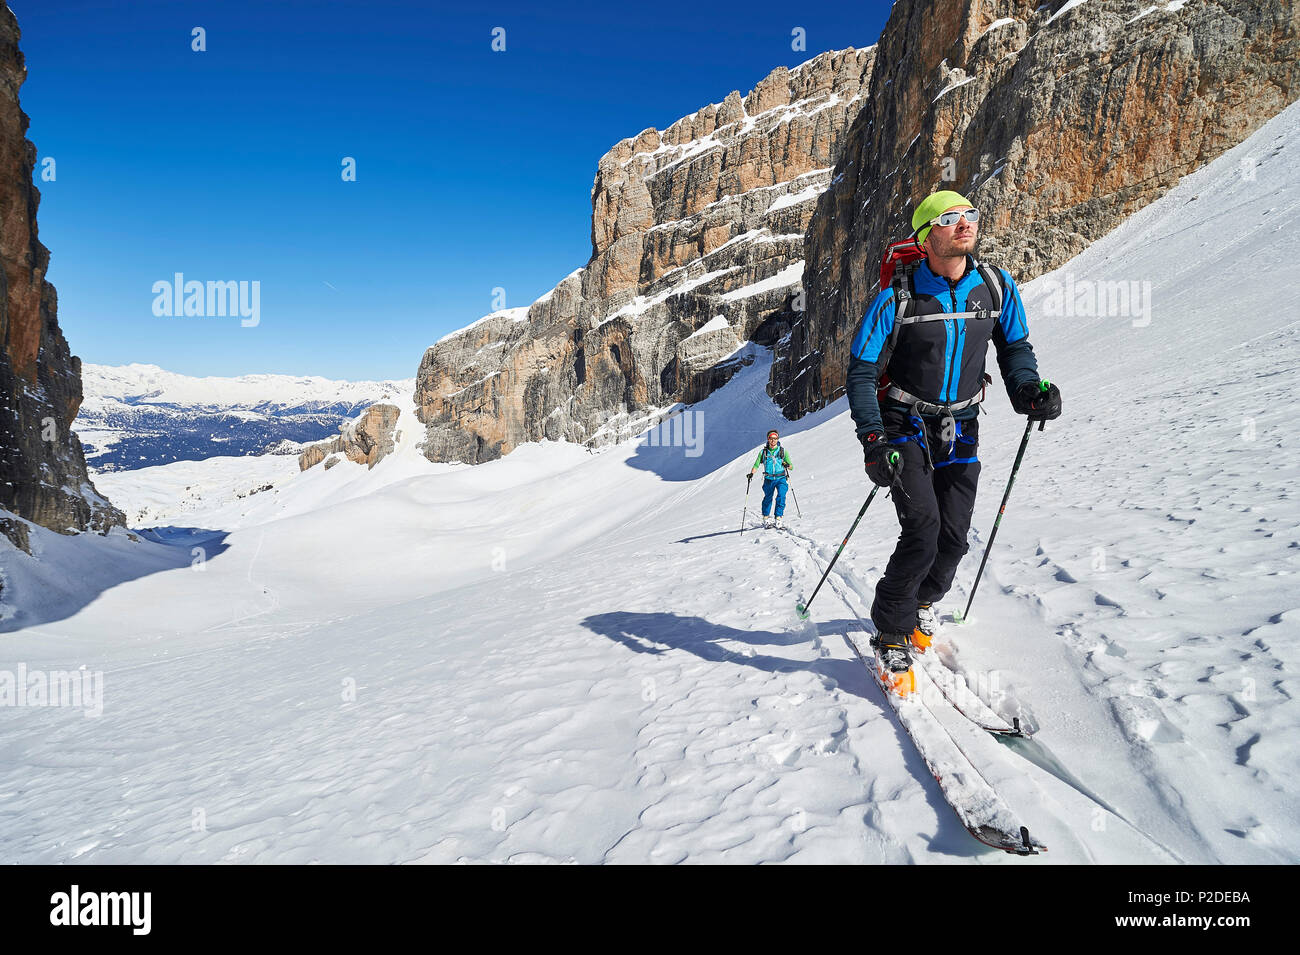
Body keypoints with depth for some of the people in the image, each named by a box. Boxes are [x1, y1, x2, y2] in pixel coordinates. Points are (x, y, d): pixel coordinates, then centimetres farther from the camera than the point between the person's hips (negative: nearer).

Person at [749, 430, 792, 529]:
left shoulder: (783, 451, 4)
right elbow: (756, 465, 4)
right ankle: (766, 518, 21)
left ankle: (778, 518, -12)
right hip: (769, 479, 1)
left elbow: (791, 466, 7)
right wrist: (751, 473, -13)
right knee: (767, 498, 3)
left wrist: (787, 465, -15)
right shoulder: (763, 452, 5)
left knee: (781, 497, -19)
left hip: (781, 478, -1)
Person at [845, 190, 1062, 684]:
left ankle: (923, 602, 35)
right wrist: (873, 440, -22)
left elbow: (1014, 346, 11)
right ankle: (891, 633, 1)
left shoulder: (997, 287, -4)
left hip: (960, 429, 4)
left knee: (953, 537, 3)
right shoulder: (898, 295, -16)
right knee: (923, 528, -18)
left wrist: (1027, 389, -11)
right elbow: (861, 370, -12)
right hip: (905, 426, -4)